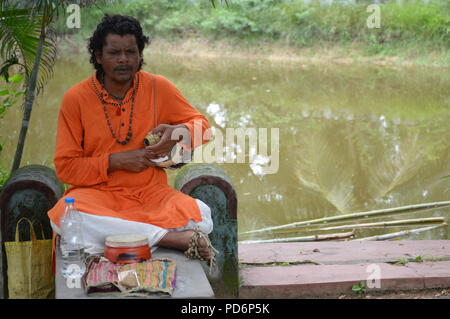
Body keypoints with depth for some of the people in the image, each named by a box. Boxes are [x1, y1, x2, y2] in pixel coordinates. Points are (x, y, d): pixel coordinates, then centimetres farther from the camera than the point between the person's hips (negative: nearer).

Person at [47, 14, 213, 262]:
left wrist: (178, 132, -10)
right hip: (96, 193, -1)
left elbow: (200, 124, 14)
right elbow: (65, 167, -1)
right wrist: (115, 161, -14)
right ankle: (169, 237, -33)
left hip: (150, 193, 1)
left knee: (200, 214, -28)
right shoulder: (75, 98, -2)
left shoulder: (158, 88, 2)